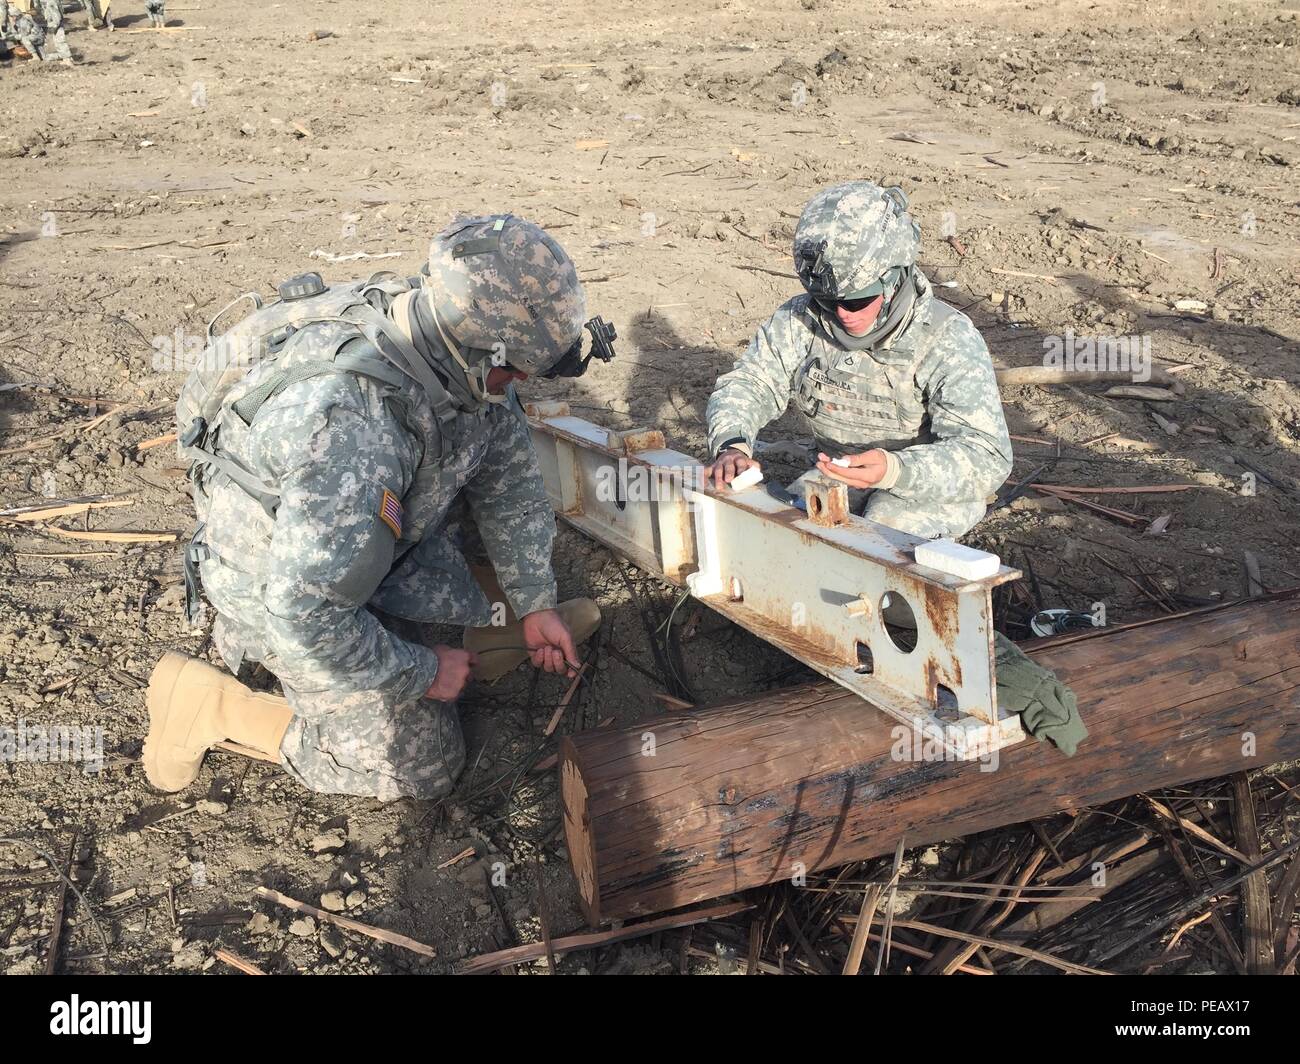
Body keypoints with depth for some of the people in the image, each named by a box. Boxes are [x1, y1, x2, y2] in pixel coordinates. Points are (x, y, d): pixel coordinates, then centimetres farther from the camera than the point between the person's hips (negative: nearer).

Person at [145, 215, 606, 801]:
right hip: (280, 579, -7)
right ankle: (208, 703, 5)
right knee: (419, 764, -1)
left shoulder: (455, 338, -17)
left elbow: (509, 476, -1)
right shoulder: (352, 429, -43)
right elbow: (305, 613, -37)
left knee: (508, 468, 5)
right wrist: (420, 674, -22)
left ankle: (502, 628, 22)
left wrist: (534, 603, 2)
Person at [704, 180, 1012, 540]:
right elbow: (747, 383, -6)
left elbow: (987, 459, -31)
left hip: (930, 489, -3)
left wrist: (894, 469, -50)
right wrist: (732, 444, -30)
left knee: (886, 525, -34)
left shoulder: (948, 340, -23)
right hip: (837, 475, 4)